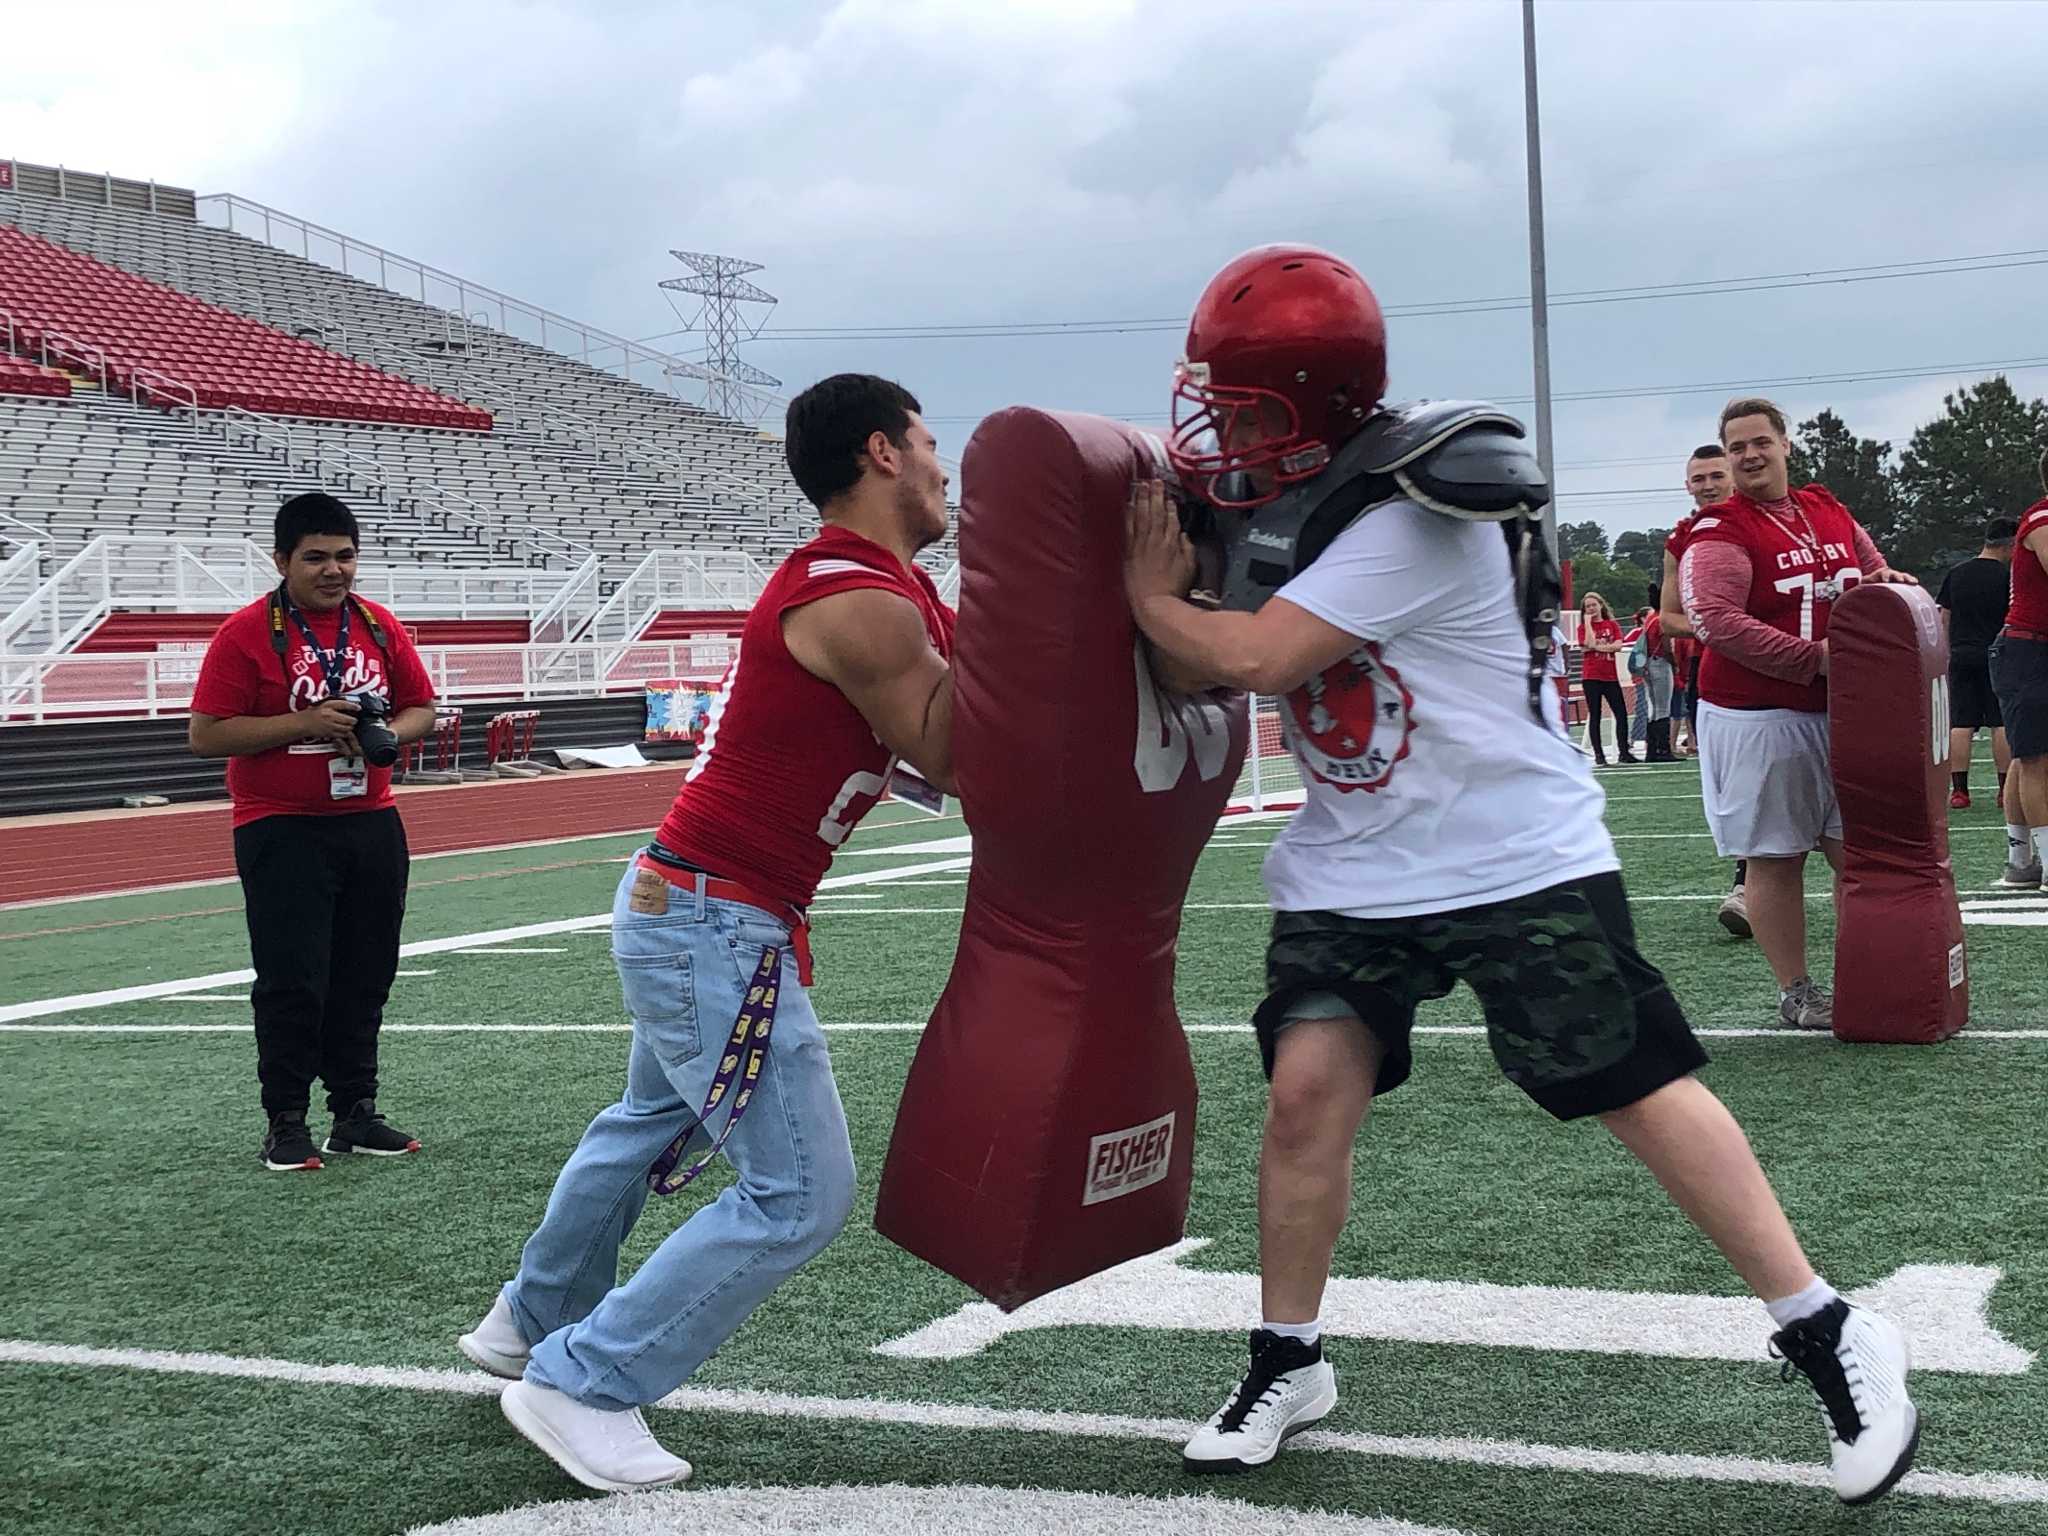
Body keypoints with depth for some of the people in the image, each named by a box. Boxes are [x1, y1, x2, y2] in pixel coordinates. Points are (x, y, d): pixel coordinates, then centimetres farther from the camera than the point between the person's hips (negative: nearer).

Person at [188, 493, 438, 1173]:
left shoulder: (380, 626, 6)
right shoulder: (246, 633, -9)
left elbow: (422, 707, 14)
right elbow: (205, 734, -12)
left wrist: (386, 735, -8)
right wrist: (304, 723, -20)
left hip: (372, 827, 5)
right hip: (283, 832, -5)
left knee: (366, 977, 10)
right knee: (291, 983, -4)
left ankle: (355, 1115, 21)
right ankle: (286, 1124, 7)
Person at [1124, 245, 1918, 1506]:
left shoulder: (1413, 515, -25)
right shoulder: (1276, 501, 2)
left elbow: (1255, 658, -26)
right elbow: (1236, 658, 12)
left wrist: (1153, 599, -8)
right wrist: (1174, 587, -5)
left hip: (1519, 860, -7)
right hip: (1353, 869, 7)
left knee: (1640, 1088, -2)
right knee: (1310, 1085, -5)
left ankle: (1833, 1340, 11)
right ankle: (1288, 1364, 13)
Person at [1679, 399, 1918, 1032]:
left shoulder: (1830, 511, 12)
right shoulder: (1719, 533, -9)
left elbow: (1872, 572, 27)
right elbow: (1715, 621, -21)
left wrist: (1887, 577, 0)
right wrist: (1815, 658, -23)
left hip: (1841, 712, 6)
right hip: (1760, 718, -6)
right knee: (1776, 858, 1)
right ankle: (1795, 993, 10)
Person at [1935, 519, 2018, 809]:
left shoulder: (1955, 574, 8)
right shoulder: (2008, 575, -5)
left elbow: (1944, 619, 11)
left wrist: (1946, 656, 18)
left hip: (1962, 657, 3)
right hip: (1997, 655, -3)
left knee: (1960, 725, 2)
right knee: (2002, 724, 1)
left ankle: (1958, 789, -1)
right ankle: (2006, 790, 2)